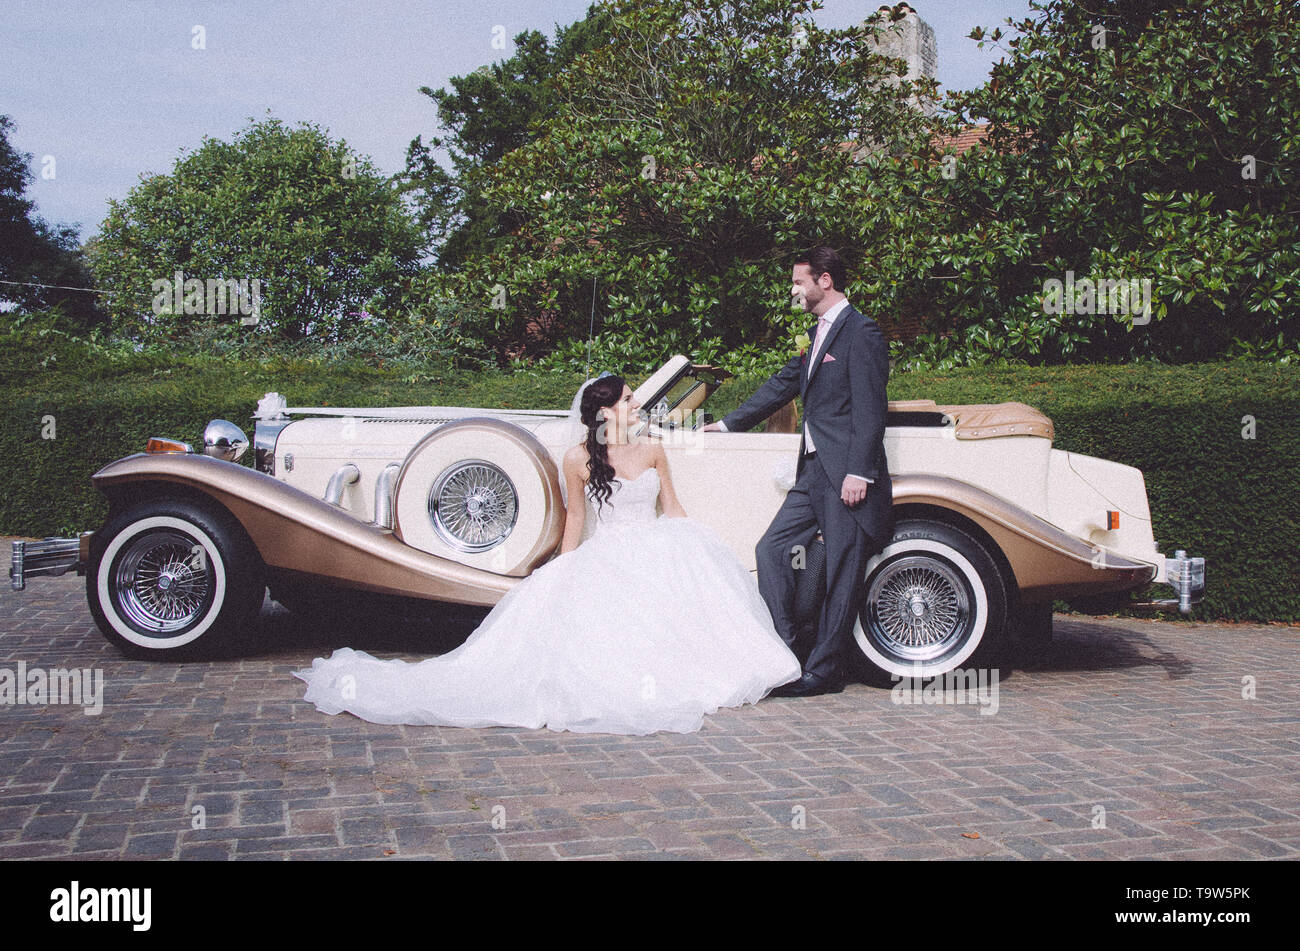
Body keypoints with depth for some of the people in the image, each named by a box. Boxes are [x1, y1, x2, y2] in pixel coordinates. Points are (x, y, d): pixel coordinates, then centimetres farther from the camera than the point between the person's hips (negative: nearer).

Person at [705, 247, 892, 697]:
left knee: (841, 574, -1)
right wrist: (728, 423, 31)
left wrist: (859, 473, -21)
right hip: (814, 473, 9)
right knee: (771, 549, 4)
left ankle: (822, 672, 6)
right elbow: (782, 386, 27)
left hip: (846, 475, -9)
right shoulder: (817, 334, 19)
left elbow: (869, 411, -15)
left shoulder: (861, 333, -9)